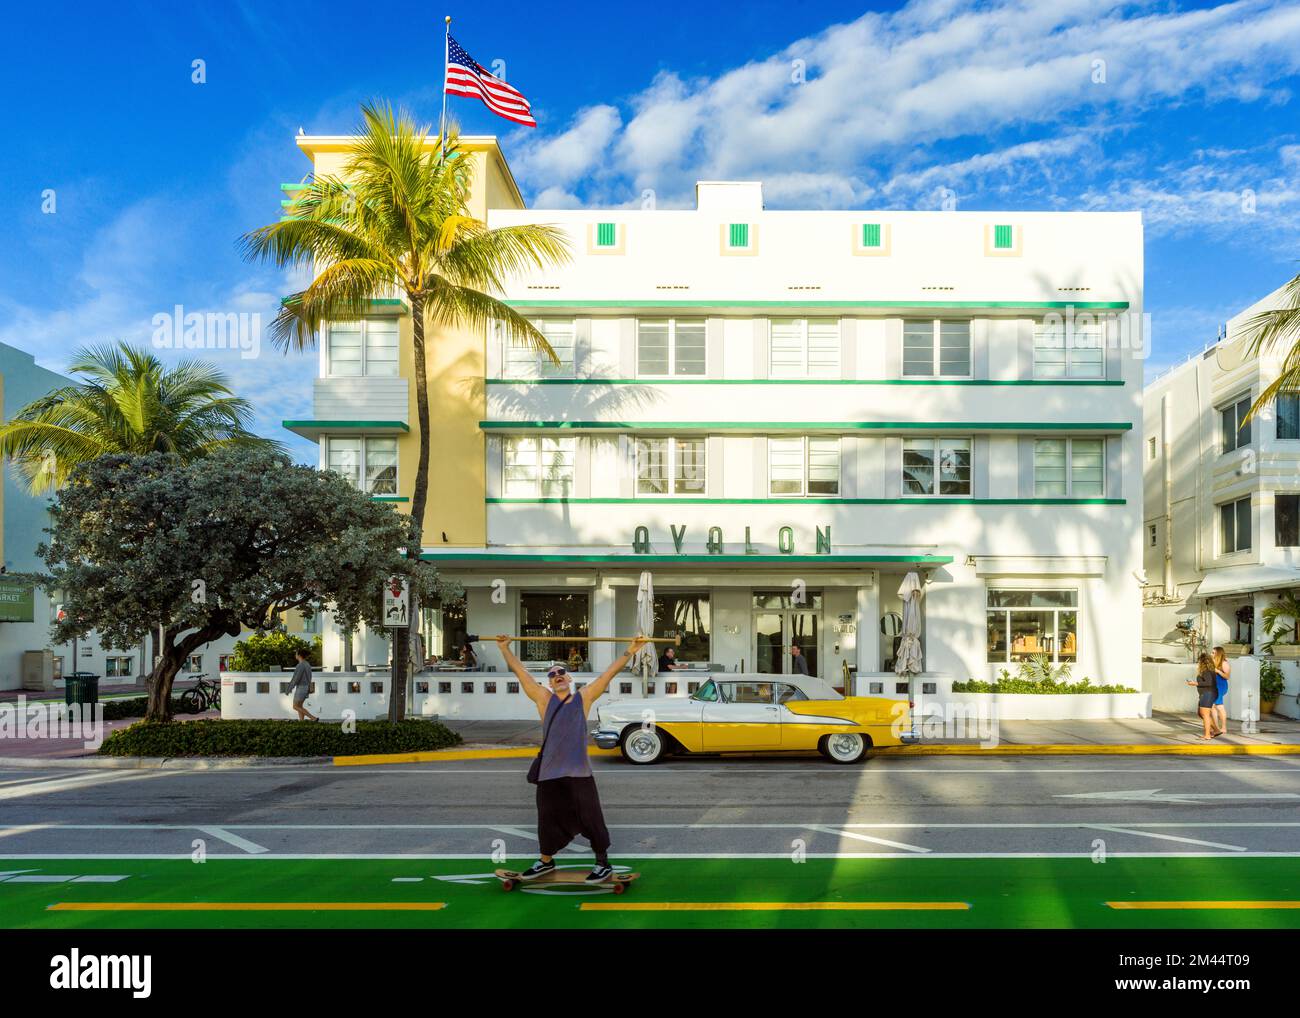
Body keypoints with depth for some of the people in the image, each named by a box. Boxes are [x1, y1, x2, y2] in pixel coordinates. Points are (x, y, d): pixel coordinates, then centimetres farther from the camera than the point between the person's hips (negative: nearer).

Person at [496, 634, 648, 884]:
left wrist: (630, 651, -1)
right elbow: (520, 671, 8)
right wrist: (505, 648, 7)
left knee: (591, 819, 2)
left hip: (579, 773, -2)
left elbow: (610, 672, 4)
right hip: (549, 773, 2)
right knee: (548, 819, 15)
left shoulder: (584, 697, 7)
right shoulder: (544, 699, 9)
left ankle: (603, 863, 18)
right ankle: (546, 861, 35)